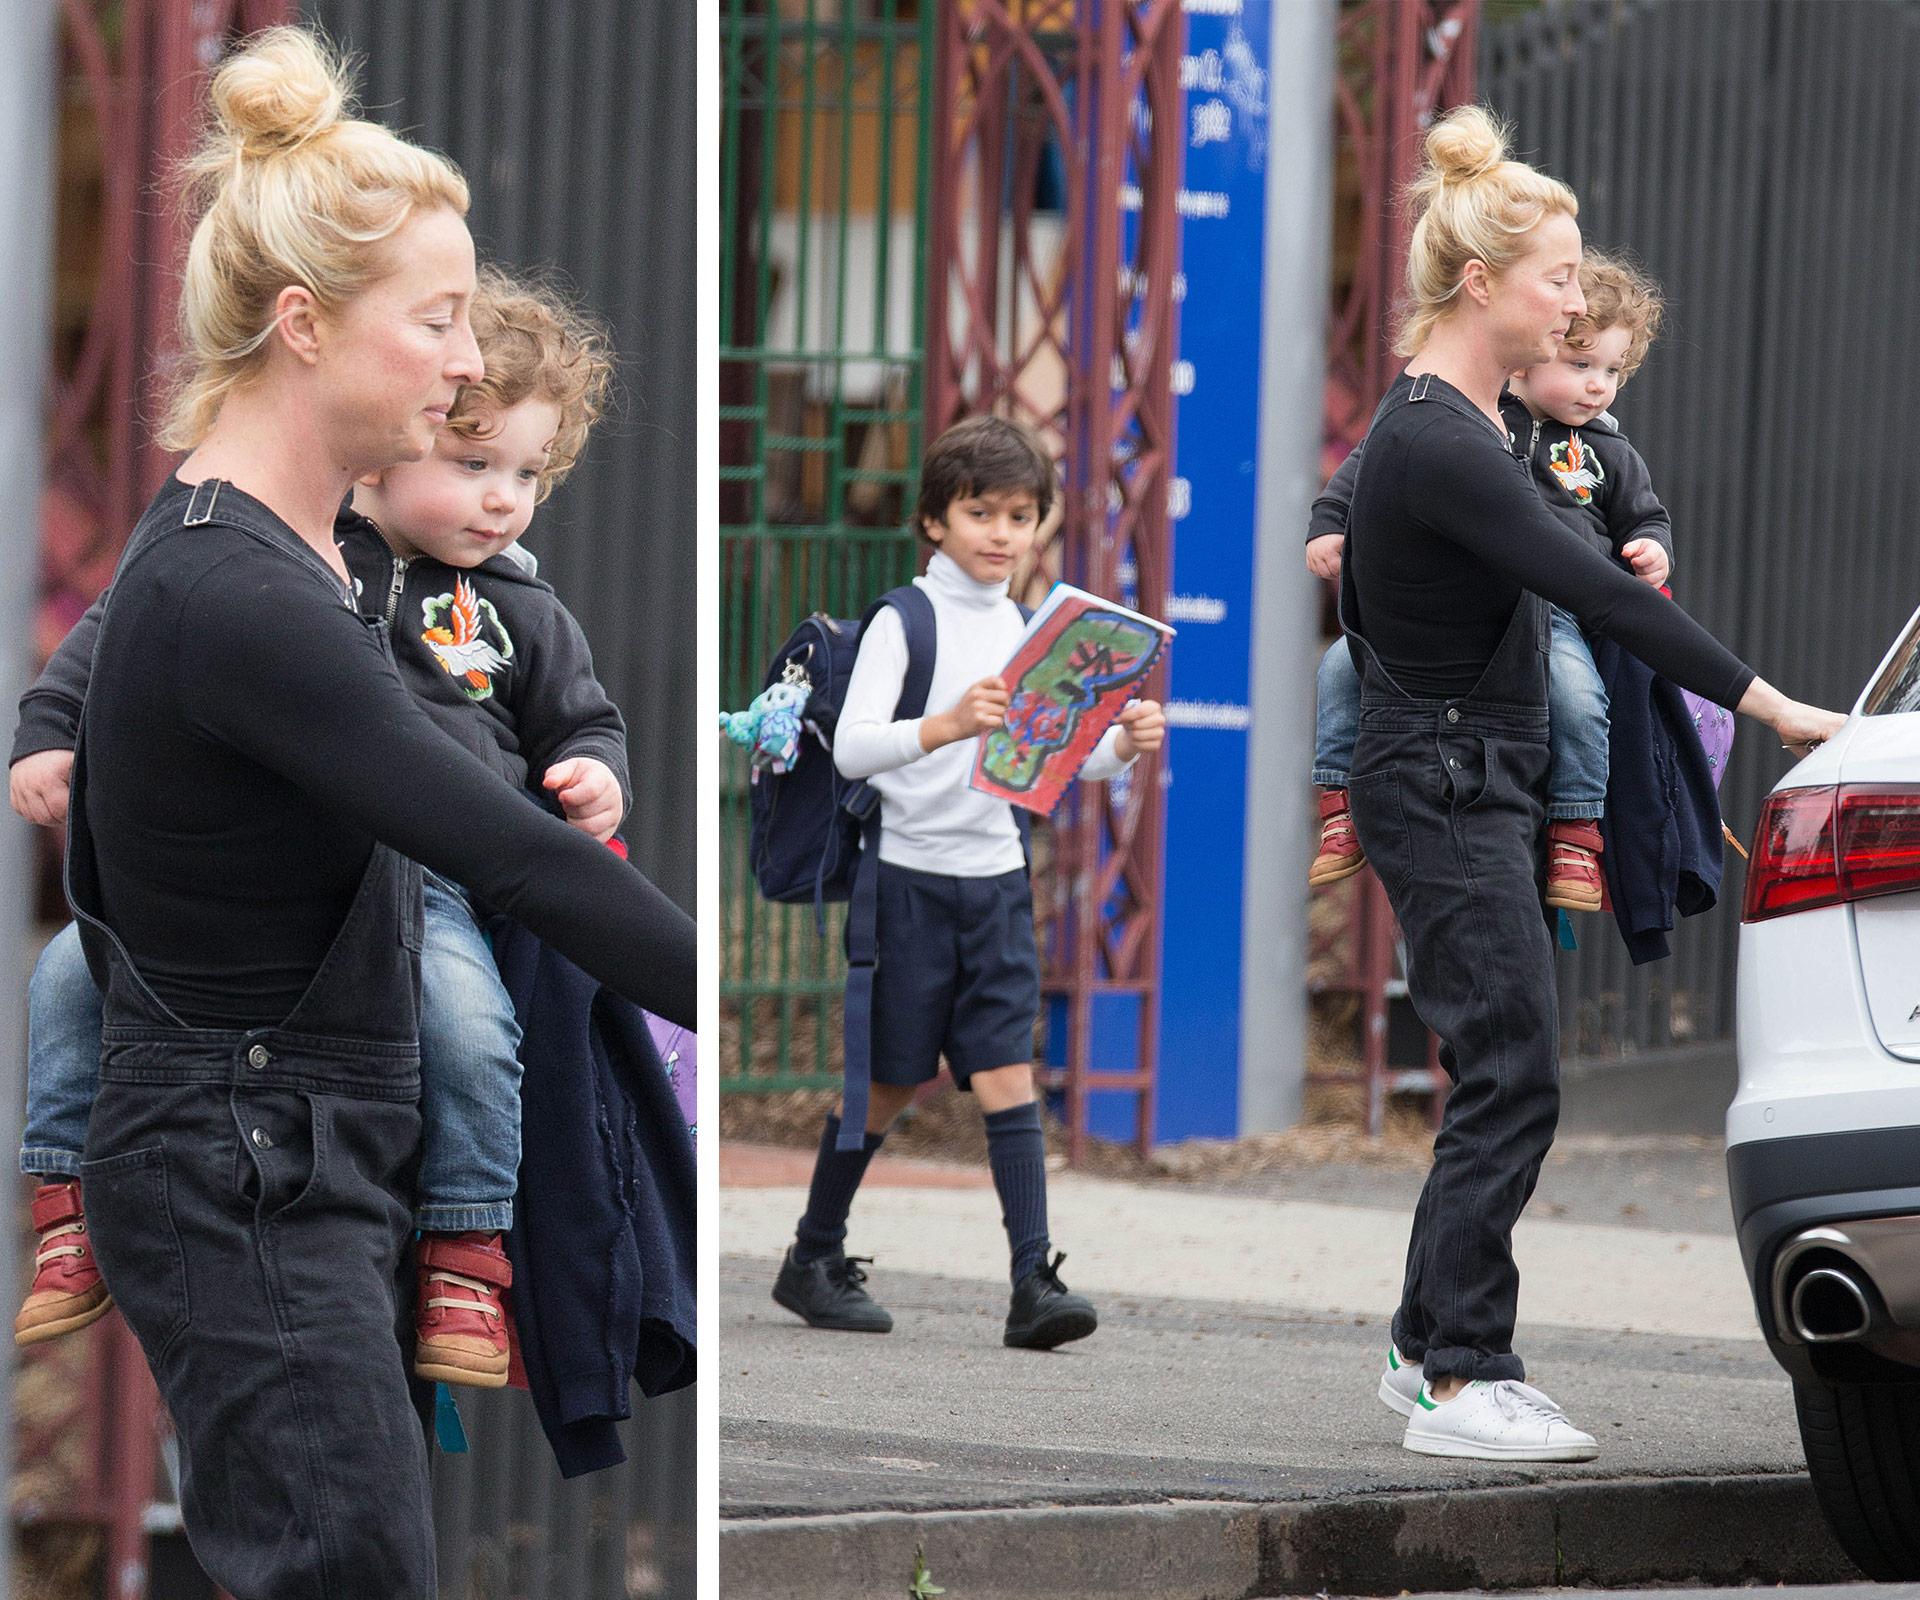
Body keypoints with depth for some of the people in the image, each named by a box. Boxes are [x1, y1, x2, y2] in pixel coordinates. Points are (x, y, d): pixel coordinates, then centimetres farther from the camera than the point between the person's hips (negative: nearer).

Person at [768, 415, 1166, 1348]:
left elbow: (1068, 753, 11)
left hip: (996, 876, 4)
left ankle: (1033, 1284, -12)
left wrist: (1125, 745, -11)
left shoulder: (1028, 629, 9)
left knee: (1007, 1071, -5)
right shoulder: (904, 622, -9)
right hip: (909, 874, -4)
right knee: (893, 1079, 4)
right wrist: (945, 727, -38)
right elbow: (851, 747, -21)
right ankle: (813, 1261, 20)